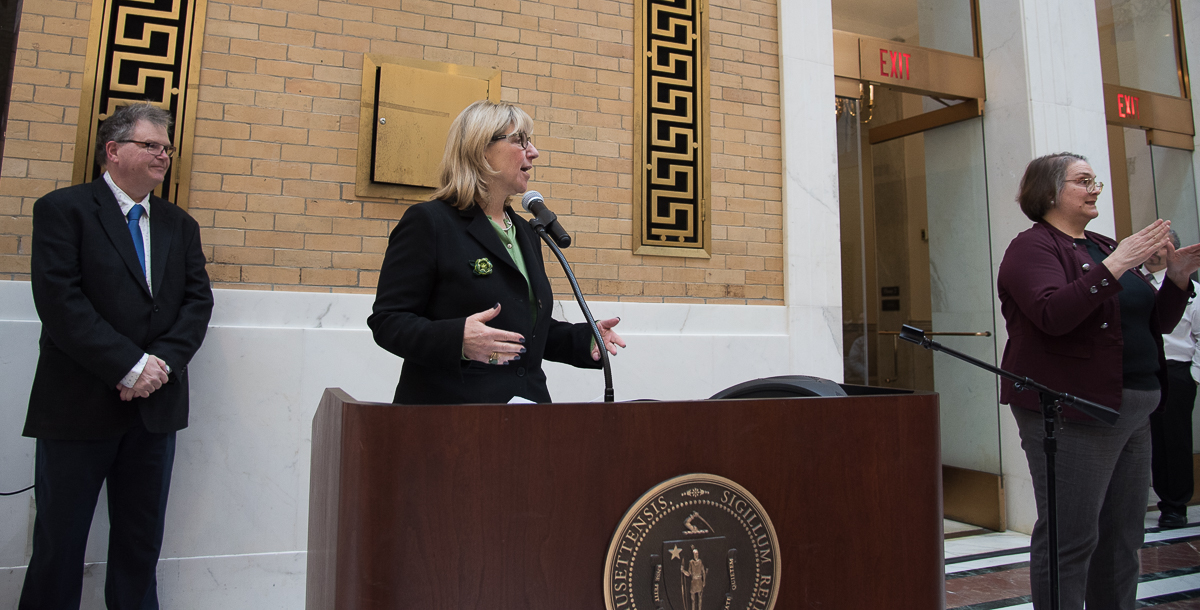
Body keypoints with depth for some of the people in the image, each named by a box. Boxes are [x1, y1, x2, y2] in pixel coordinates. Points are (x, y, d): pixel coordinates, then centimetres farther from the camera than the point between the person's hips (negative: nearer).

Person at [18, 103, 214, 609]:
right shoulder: (62, 209, -2)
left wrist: (163, 362, -11)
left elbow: (198, 300, 5)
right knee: (60, 540, 9)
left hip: (156, 407, 4)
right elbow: (60, 301, -13)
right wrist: (129, 367, -17)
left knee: (142, 540, 13)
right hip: (80, 407, -4)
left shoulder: (179, 224, 13)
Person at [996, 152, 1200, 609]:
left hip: (1133, 412, 9)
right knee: (1070, 537, -4)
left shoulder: (1104, 247, 19)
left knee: (1122, 535, 14)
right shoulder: (1033, 247, -6)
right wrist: (1115, 266, -23)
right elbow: (1053, 314, -24)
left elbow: (1155, 323, 21)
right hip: (1072, 412, -9)